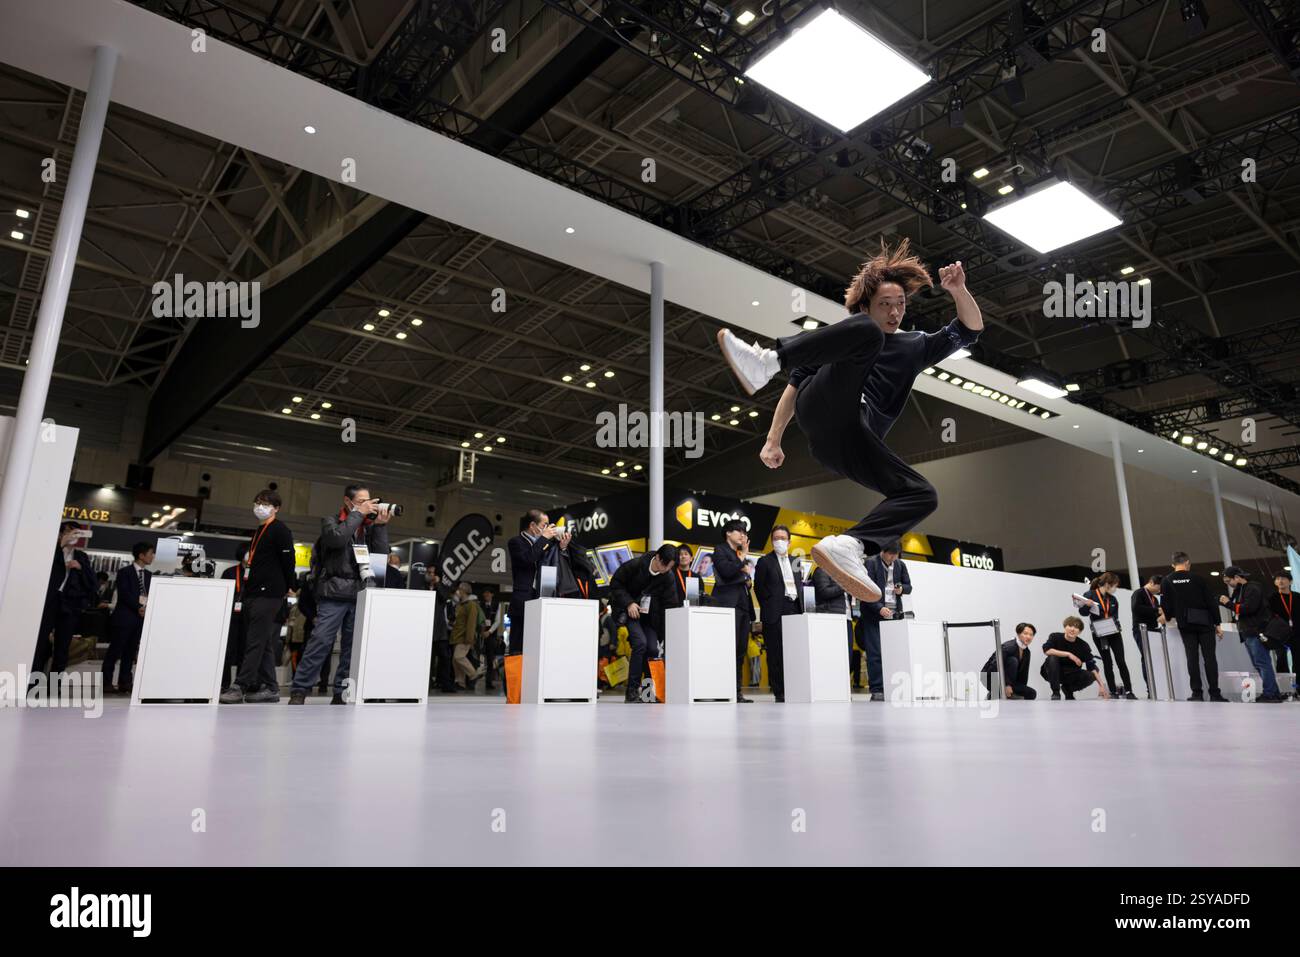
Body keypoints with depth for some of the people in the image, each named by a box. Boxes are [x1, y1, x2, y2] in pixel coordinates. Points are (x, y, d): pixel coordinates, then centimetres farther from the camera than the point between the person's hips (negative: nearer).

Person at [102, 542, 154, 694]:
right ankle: (106, 682, 7)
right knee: (115, 650, -1)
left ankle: (124, 683, 9)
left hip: (141, 617, 5)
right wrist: (138, 607, -18)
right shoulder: (124, 572, -1)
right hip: (125, 617, -5)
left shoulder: (149, 575, 15)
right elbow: (124, 594, -12)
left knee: (131, 652, 6)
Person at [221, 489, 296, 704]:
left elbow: (287, 561, -11)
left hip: (268, 595, -9)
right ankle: (269, 688, 11)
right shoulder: (259, 531, 21)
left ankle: (240, 687, -11)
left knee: (255, 641, -10)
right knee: (264, 642, 8)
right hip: (253, 593, 9)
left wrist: (287, 588, -6)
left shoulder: (280, 531, -6)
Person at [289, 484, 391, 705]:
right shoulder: (331, 521, 8)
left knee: (353, 646, 3)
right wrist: (358, 514, -9)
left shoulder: (368, 527, 16)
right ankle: (299, 690, 1)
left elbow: (382, 554, 6)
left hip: (360, 596, 4)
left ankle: (341, 693, 10)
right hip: (334, 594, -4)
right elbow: (336, 538, -15)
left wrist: (380, 525, -1)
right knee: (321, 642, -8)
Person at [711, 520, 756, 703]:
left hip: (743, 605, 8)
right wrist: (743, 557, -7)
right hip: (729, 604, -8)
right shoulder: (720, 551, 3)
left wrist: (748, 581, 12)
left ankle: (737, 692, 5)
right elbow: (726, 572, -14)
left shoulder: (741, 554, 25)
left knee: (741, 650, 4)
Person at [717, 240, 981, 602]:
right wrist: (773, 440, 10)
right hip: (820, 409, -4)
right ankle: (766, 362, -40)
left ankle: (846, 546, -26)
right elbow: (795, 387, 21)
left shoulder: (915, 347, 33)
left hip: (852, 444, 4)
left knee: (923, 494, -13)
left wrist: (959, 291, 7)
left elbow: (970, 331, 29)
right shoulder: (842, 337, 24)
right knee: (866, 333, -26)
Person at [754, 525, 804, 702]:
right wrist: (768, 607, -2)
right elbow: (759, 587, 0)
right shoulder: (765, 561, 3)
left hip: (795, 610, 5)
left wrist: (801, 607, 9)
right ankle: (779, 692, 2)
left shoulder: (795, 562, 19)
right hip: (775, 614, -4)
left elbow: (800, 585, 20)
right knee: (776, 654, -3)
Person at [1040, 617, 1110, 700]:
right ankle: (1055, 692, -17)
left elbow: (1092, 666, -11)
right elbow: (1046, 650, -32)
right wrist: (1068, 654, -32)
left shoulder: (1083, 645, -10)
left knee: (1090, 676, -23)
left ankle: (1068, 689, 8)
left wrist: (1101, 686, -21)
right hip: (1054, 674, -3)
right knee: (1052, 658, -32)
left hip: (1070, 675, 3)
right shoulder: (1055, 637, -16)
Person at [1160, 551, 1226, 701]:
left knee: (1192, 657, 2)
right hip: (1205, 622, 0)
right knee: (1209, 656, 3)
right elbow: (1211, 602, 0)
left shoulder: (1166, 581, 2)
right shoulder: (1198, 578, 1)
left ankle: (1197, 693, -1)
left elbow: (1165, 603, 2)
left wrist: (1168, 618, 21)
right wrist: (1217, 624, 6)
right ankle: (1214, 693, 2)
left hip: (1185, 624, 1)